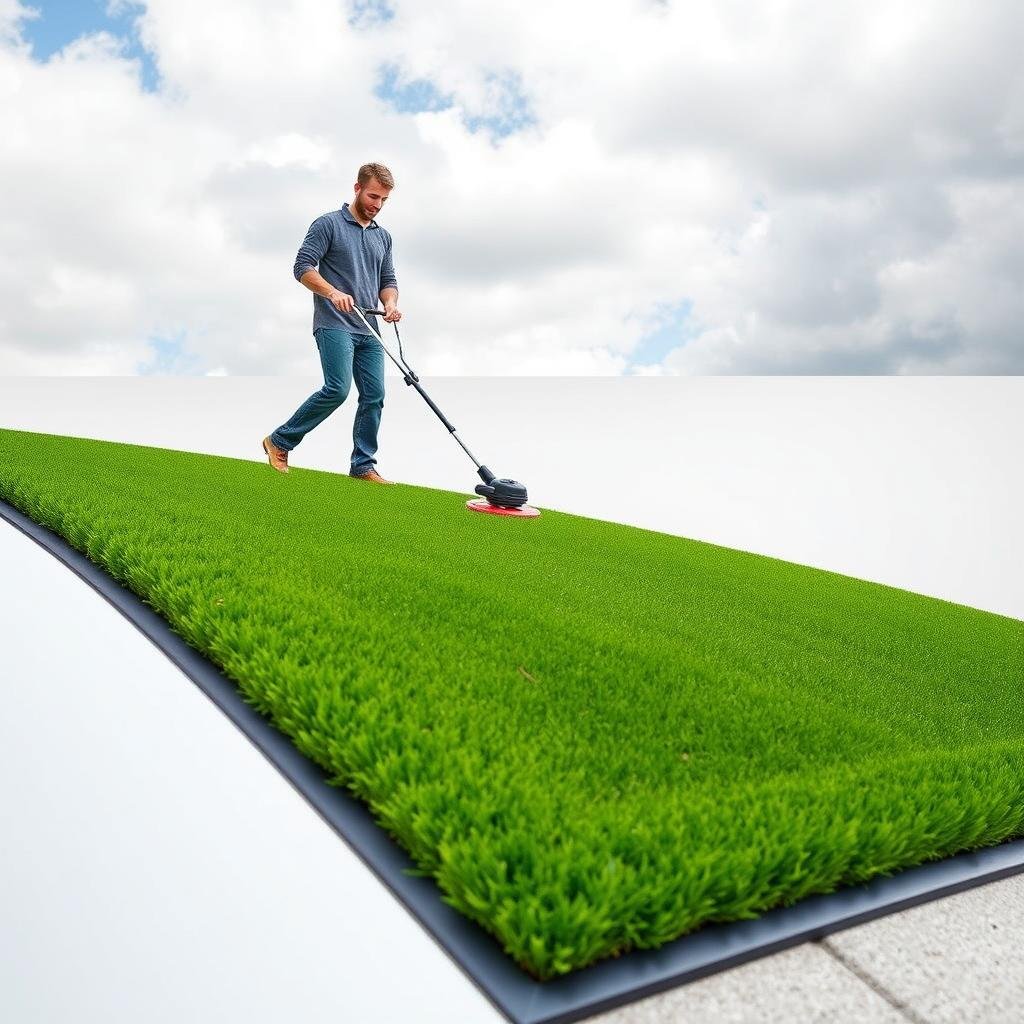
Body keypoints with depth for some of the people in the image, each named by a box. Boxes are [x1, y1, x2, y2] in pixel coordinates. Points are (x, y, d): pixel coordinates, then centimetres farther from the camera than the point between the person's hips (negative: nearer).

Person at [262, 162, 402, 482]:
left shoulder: (383, 236, 18)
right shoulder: (328, 224, -2)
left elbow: (388, 279, 20)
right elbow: (302, 267, -9)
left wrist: (391, 303, -2)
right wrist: (333, 293, -24)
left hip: (368, 330, 7)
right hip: (335, 325, -7)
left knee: (373, 396, -1)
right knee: (337, 389, -18)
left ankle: (363, 465, 7)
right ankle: (280, 440, -3)